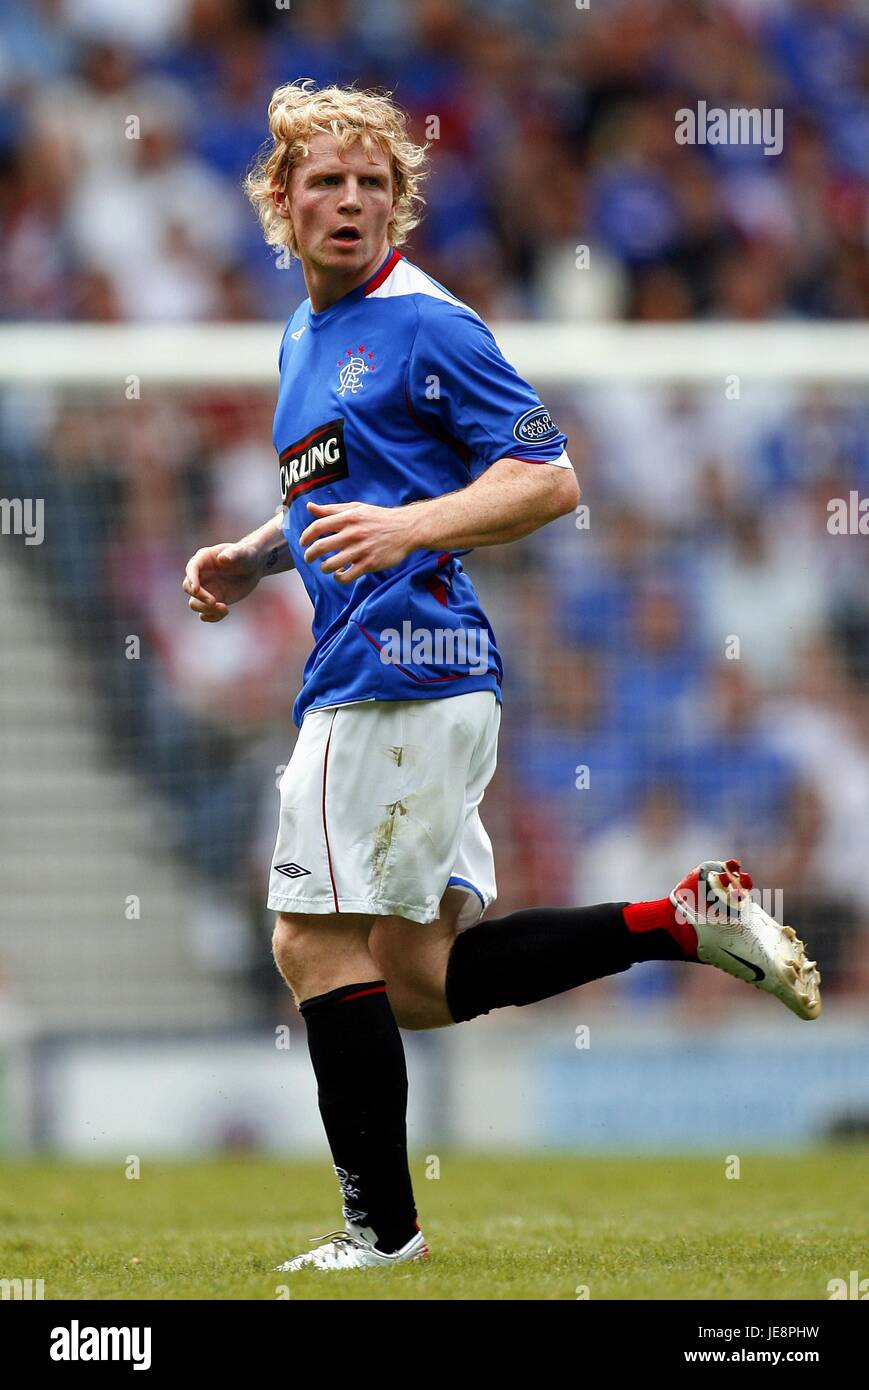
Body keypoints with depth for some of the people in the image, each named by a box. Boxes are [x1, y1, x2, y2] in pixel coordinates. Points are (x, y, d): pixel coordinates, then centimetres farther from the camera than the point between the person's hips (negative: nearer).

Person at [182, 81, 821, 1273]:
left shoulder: (425, 324, -7)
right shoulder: (307, 337, 21)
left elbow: (550, 480, -12)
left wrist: (406, 528, -24)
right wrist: (247, 562, 17)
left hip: (401, 671, -9)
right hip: (380, 679, 9)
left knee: (320, 943, -6)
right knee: (421, 981, 8)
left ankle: (380, 1227, 1)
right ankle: (687, 921, 9)